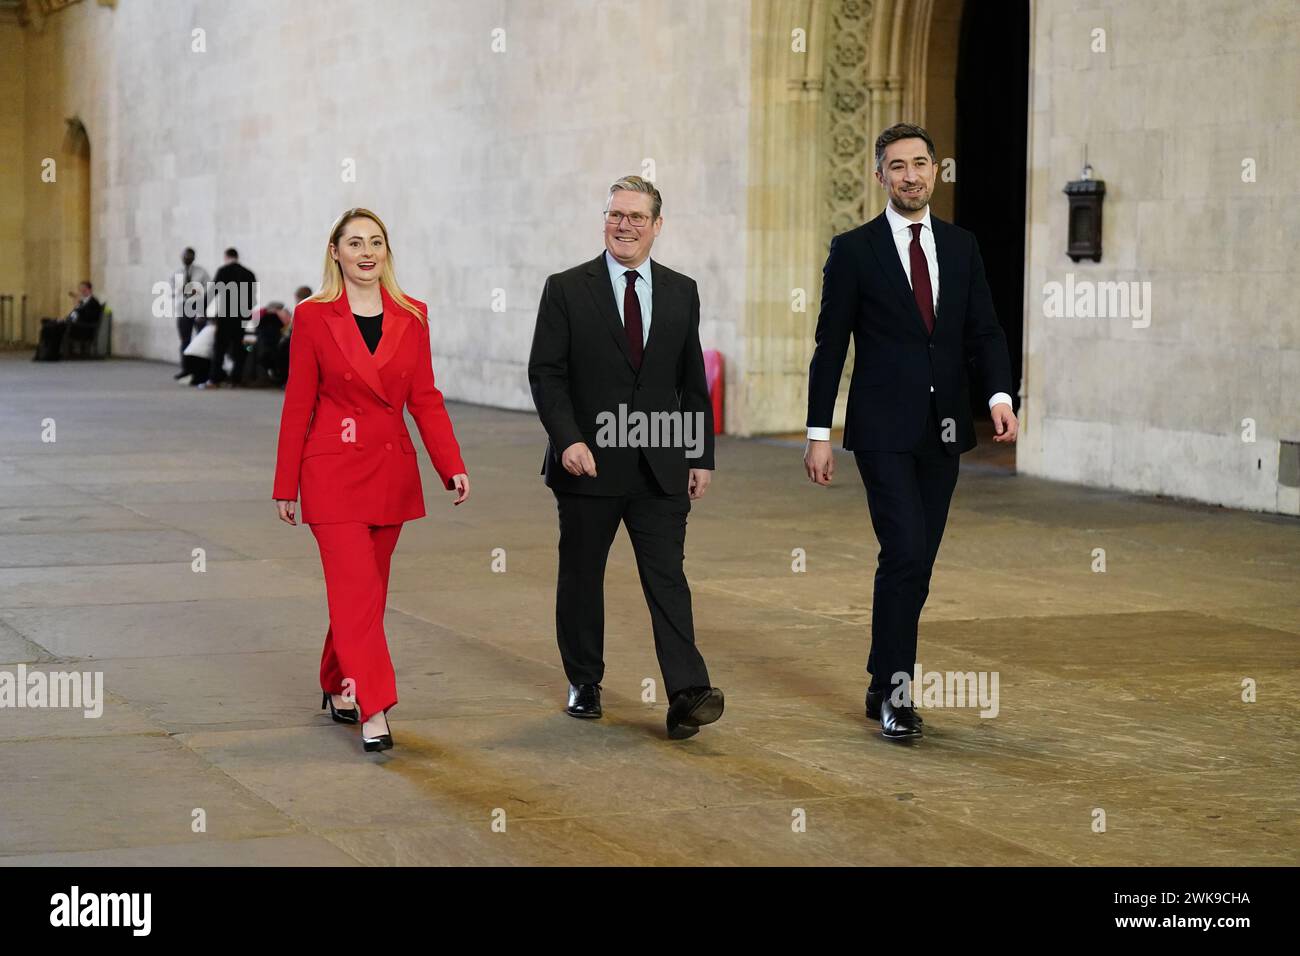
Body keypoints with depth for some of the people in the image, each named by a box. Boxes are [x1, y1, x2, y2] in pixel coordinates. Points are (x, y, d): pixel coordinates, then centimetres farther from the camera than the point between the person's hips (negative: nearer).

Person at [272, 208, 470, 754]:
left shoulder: (412, 317, 4)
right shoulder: (313, 317, -4)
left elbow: (425, 399, 5)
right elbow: (298, 404, -1)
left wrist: (452, 466, -6)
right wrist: (286, 485, 0)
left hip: (392, 472, 4)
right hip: (334, 470, -4)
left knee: (365, 590, 12)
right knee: (356, 591, -10)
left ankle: (337, 688, 30)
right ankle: (373, 711, -11)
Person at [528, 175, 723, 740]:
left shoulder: (681, 292, 9)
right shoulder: (566, 290, -1)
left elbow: (692, 381, 12)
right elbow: (545, 374, -5)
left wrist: (702, 456, 7)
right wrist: (568, 440, -17)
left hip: (660, 467, 1)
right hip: (588, 462, -1)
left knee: (667, 577, -7)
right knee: (581, 576, 9)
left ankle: (687, 695, -14)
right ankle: (584, 684, 25)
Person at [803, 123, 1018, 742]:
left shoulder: (961, 247, 10)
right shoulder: (854, 250, -2)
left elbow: (984, 334, 8)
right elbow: (830, 345, -1)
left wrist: (1000, 395, -11)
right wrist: (819, 434, -5)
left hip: (942, 432, 4)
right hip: (883, 430, -4)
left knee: (916, 563, 8)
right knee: (905, 556, -14)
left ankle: (883, 686, 20)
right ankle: (895, 691, -5)